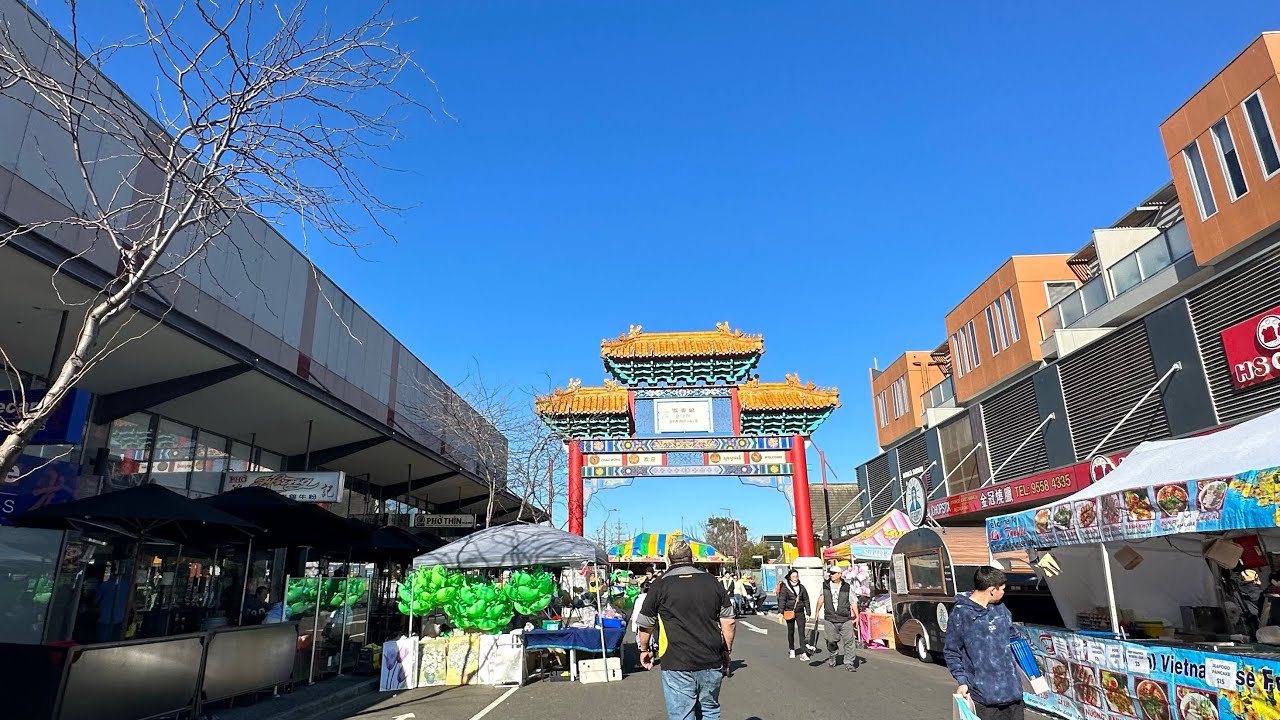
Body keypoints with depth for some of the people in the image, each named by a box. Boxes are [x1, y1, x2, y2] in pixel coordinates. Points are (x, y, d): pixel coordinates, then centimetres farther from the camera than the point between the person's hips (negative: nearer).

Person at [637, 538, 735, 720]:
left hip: (677, 665, -3)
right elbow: (728, 621, 7)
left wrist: (644, 649, 19)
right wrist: (727, 651, 19)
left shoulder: (661, 585, -3)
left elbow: (645, 624, 3)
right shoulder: (712, 582, 5)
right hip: (712, 663, 3)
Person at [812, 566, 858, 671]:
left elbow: (853, 603, 3)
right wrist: (817, 611, 20)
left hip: (845, 620, -2)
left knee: (848, 641, -3)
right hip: (829, 619, 2)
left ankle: (849, 663, 9)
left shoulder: (848, 587, -1)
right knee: (832, 641, 10)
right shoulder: (825, 585, 5)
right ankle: (833, 656, 36)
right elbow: (821, 597, 19)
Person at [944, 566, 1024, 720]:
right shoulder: (960, 613, -13)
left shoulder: (1000, 608, 5)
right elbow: (951, 653, -7)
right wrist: (962, 681, -14)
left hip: (1012, 689, 6)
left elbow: (1012, 636, 20)